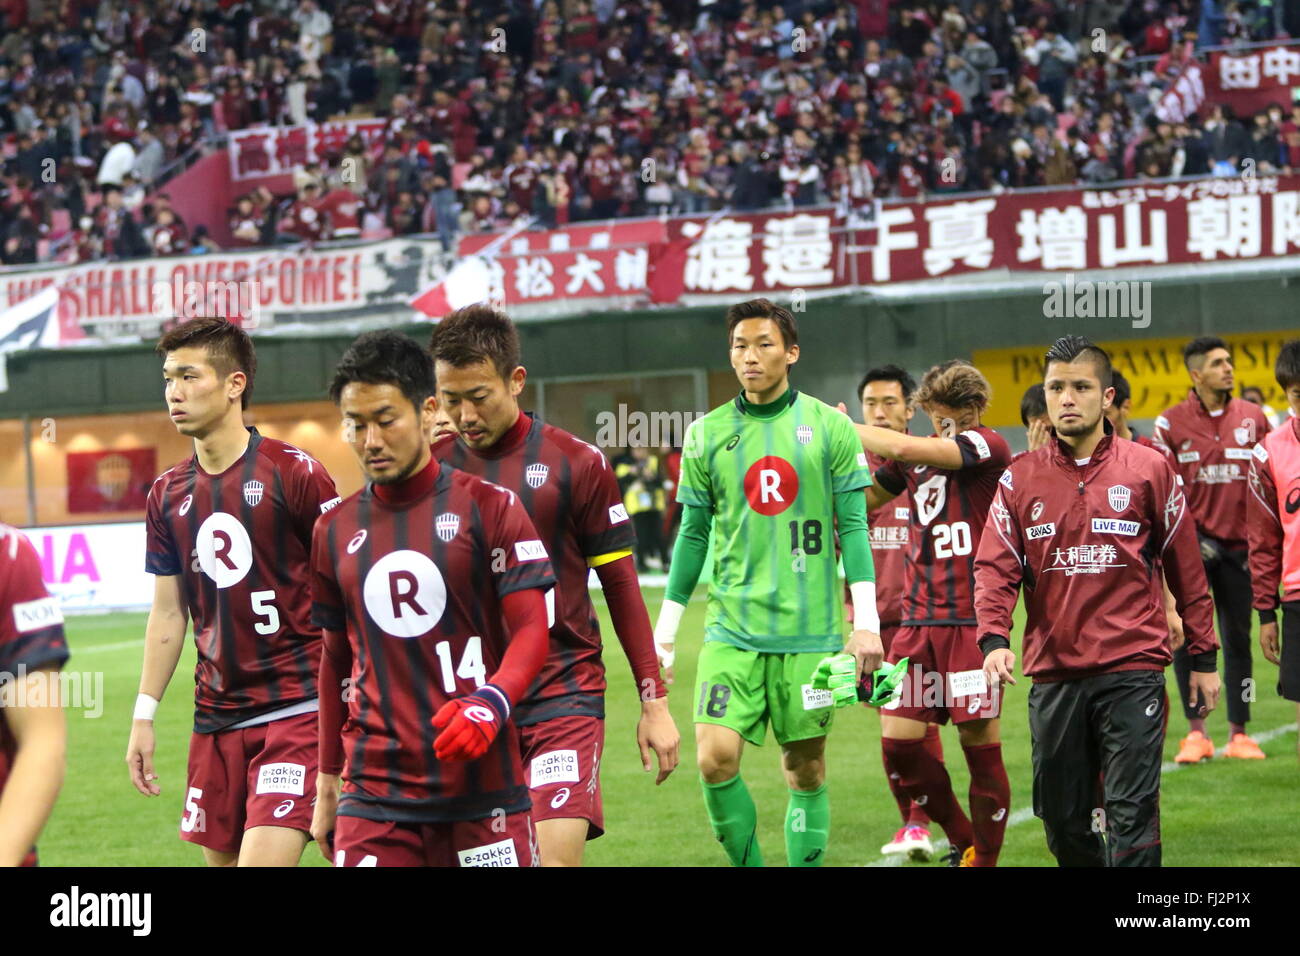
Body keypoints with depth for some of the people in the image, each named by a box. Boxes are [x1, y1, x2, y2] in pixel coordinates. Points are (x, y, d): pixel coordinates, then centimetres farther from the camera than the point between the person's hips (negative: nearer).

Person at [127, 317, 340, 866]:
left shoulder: (294, 474, -7)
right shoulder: (169, 493, 10)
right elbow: (168, 612, 15)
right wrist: (144, 716, 12)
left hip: (294, 710, -6)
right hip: (216, 718, 6)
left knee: (262, 858, -18)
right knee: (220, 856, 7)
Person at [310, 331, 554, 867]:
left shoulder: (488, 507, 0)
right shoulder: (334, 530, 11)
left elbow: (531, 631, -5)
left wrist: (490, 704, -24)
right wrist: (327, 783, 19)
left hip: (482, 788, -2)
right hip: (373, 797, 3)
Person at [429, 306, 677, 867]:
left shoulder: (575, 463, -1)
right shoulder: (429, 466, 5)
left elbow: (621, 585, 4)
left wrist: (654, 701, 3)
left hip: (563, 694, -3)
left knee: (559, 853, -17)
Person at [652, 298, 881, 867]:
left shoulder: (829, 428, 1)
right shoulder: (706, 435, 6)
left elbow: (852, 526, 3)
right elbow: (694, 535, 12)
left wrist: (866, 622, -3)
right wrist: (665, 627, 10)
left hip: (810, 629, -1)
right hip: (732, 628, 1)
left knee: (806, 767, 4)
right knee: (715, 757, -13)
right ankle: (745, 862, 6)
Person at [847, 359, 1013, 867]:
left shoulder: (988, 446, -8)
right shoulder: (917, 454, 11)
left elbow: (904, 449, -21)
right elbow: (861, 500, 25)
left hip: (973, 619, -6)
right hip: (917, 617, 6)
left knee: (980, 743, -3)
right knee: (899, 742, 1)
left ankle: (984, 858, 11)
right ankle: (963, 841, 20)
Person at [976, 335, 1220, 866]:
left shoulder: (1148, 470, 3)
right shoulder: (1020, 479, 7)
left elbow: (1185, 568, 8)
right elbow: (995, 568, 2)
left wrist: (1203, 658, 8)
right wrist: (993, 639, -15)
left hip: (1132, 671, -3)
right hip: (1054, 676, 3)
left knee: (1131, 816, -10)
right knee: (1063, 821, 7)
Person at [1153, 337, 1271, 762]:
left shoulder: (1253, 418, 5)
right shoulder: (1171, 424, -2)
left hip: (1238, 546, 2)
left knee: (1238, 639, 5)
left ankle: (1238, 734, 11)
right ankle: (1196, 732, 3)